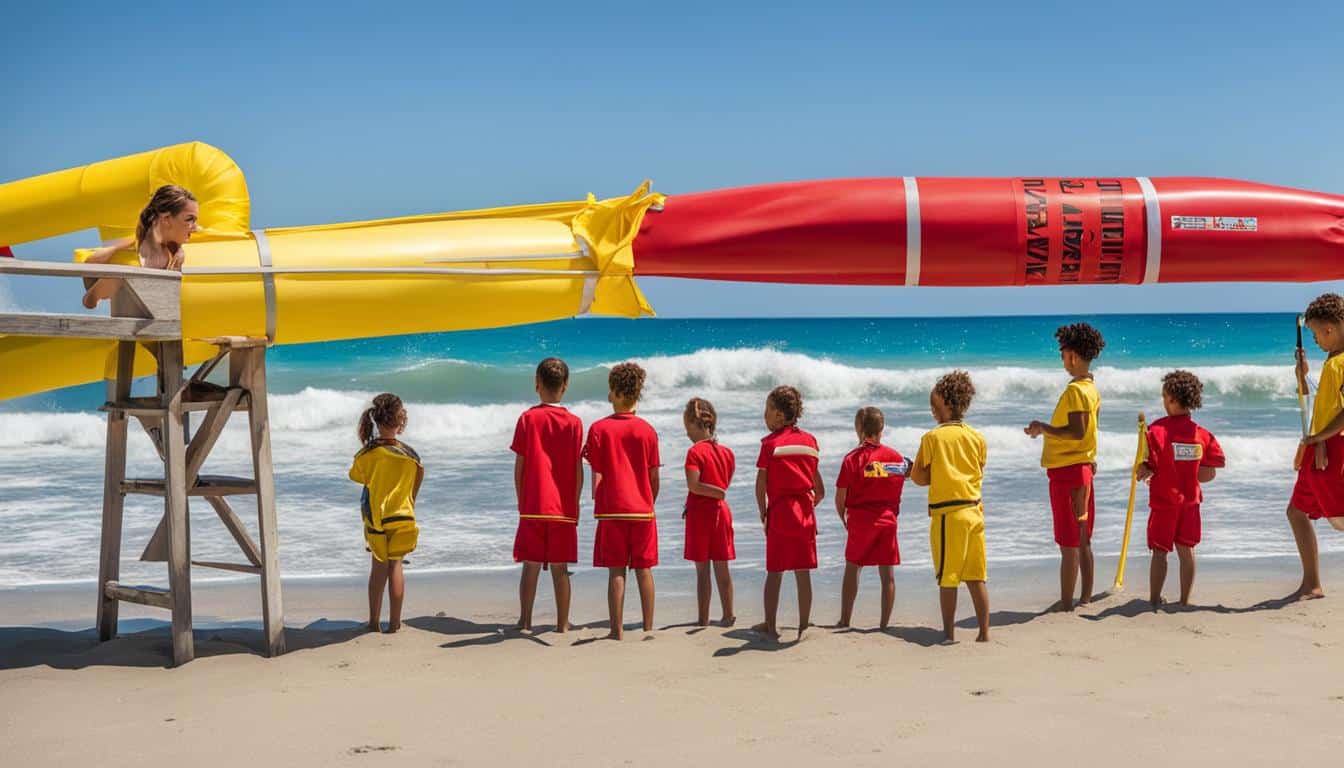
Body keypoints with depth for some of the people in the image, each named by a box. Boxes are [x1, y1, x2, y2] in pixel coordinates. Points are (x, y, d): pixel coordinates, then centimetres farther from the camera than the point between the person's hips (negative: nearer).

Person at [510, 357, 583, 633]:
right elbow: (578, 470, 0)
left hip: (533, 507, 0)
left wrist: (520, 501, 9)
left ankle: (525, 622, 4)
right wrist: (575, 504, 10)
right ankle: (562, 624, 7)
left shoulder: (528, 418, -1)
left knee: (530, 567, 5)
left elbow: (519, 466, 0)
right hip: (563, 507, 0)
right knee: (560, 568, 5)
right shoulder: (574, 423, -1)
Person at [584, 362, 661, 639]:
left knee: (616, 571, -1)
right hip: (643, 509, 2)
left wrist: (595, 504, 8)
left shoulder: (600, 428, -3)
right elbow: (654, 477, 5)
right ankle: (648, 627, 12)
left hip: (613, 510, -2)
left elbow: (597, 474, -4)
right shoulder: (647, 430, 3)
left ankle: (617, 630, -1)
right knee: (644, 569, 8)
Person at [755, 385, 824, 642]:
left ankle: (771, 626, 10)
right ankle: (803, 627, 10)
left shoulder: (771, 443, -6)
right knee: (803, 573, 6)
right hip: (805, 514, 3)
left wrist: (763, 513, 4)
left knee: (774, 572, 5)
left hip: (779, 512, -3)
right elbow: (819, 490, 9)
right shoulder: (809, 441, 8)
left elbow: (761, 484, -7)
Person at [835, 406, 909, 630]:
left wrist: (843, 519, 9)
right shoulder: (896, 457, 2)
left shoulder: (852, 458, -7)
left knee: (852, 569, 9)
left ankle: (845, 620, 9)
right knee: (887, 573, 5)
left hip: (860, 519, -2)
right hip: (888, 519, 2)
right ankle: (885, 622, 5)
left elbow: (840, 496, -6)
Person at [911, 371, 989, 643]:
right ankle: (984, 633, 12)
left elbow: (918, 477, -4)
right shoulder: (977, 437, 4)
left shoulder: (932, 437, -8)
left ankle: (949, 634, 5)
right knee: (977, 578, 10)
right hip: (974, 510, 5)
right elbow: (979, 474, 12)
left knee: (947, 579, 2)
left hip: (946, 513, -4)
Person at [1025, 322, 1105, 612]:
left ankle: (1066, 603, 0)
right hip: (1084, 467, 9)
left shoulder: (1075, 390, -18)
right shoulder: (1092, 389, 11)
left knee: (1068, 543, -4)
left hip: (1066, 471, -9)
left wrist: (1043, 428, -14)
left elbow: (1077, 432, -25)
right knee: (1083, 541, 14)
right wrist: (1045, 430, 20)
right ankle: (1086, 598, 20)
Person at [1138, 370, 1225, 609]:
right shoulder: (1203, 434, -1)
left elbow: (1147, 469, -16)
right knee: (1186, 550, 11)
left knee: (1160, 551, 3)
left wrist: (1143, 472, 6)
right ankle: (1185, 601, 15)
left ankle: (1154, 600, 5)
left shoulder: (1157, 430, -14)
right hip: (1190, 500, 4)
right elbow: (1209, 474, 0)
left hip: (1163, 500, -3)